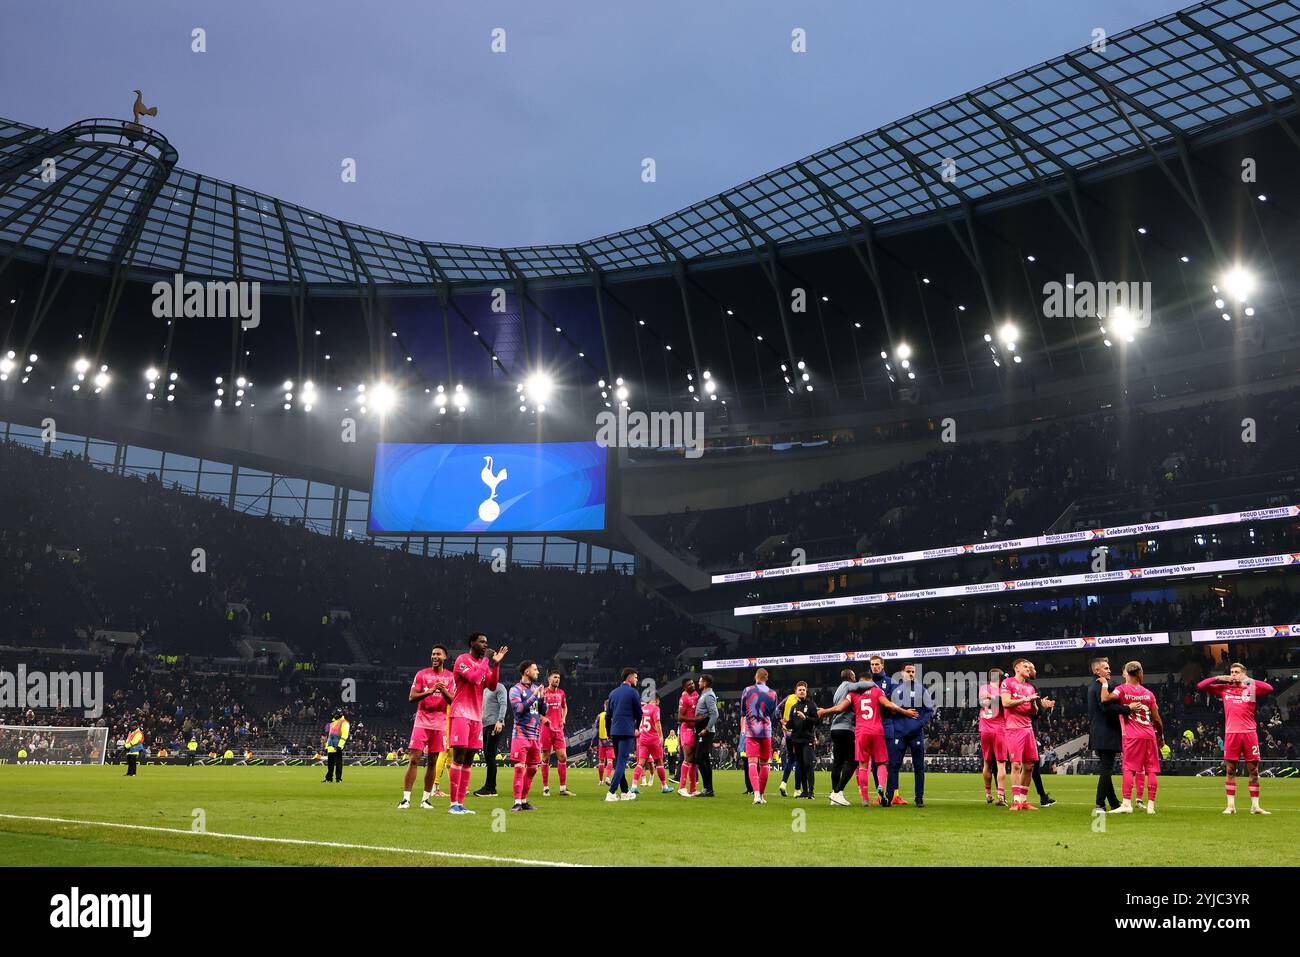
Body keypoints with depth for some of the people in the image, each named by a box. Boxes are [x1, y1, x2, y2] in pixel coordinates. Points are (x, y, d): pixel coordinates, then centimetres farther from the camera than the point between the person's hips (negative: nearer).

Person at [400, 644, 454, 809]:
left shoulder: (450, 676, 8)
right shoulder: (421, 674, 3)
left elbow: (453, 701, 2)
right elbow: (411, 697, -3)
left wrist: (444, 691, -17)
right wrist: (429, 692, -18)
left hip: (440, 724, 2)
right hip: (422, 721, -2)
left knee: (433, 761, 4)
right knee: (414, 759, -8)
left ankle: (426, 799, 11)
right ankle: (406, 798, -6)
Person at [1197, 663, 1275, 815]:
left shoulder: (1251, 688, 6)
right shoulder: (1223, 688, 10)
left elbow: (1270, 689, -10)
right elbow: (1200, 687, 8)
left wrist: (1249, 680, -9)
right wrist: (1218, 678, 1)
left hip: (1250, 733, -1)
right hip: (1231, 733, 1)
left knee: (1253, 770, 3)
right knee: (1230, 770, 2)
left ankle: (1255, 805, 9)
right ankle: (1231, 805, 7)